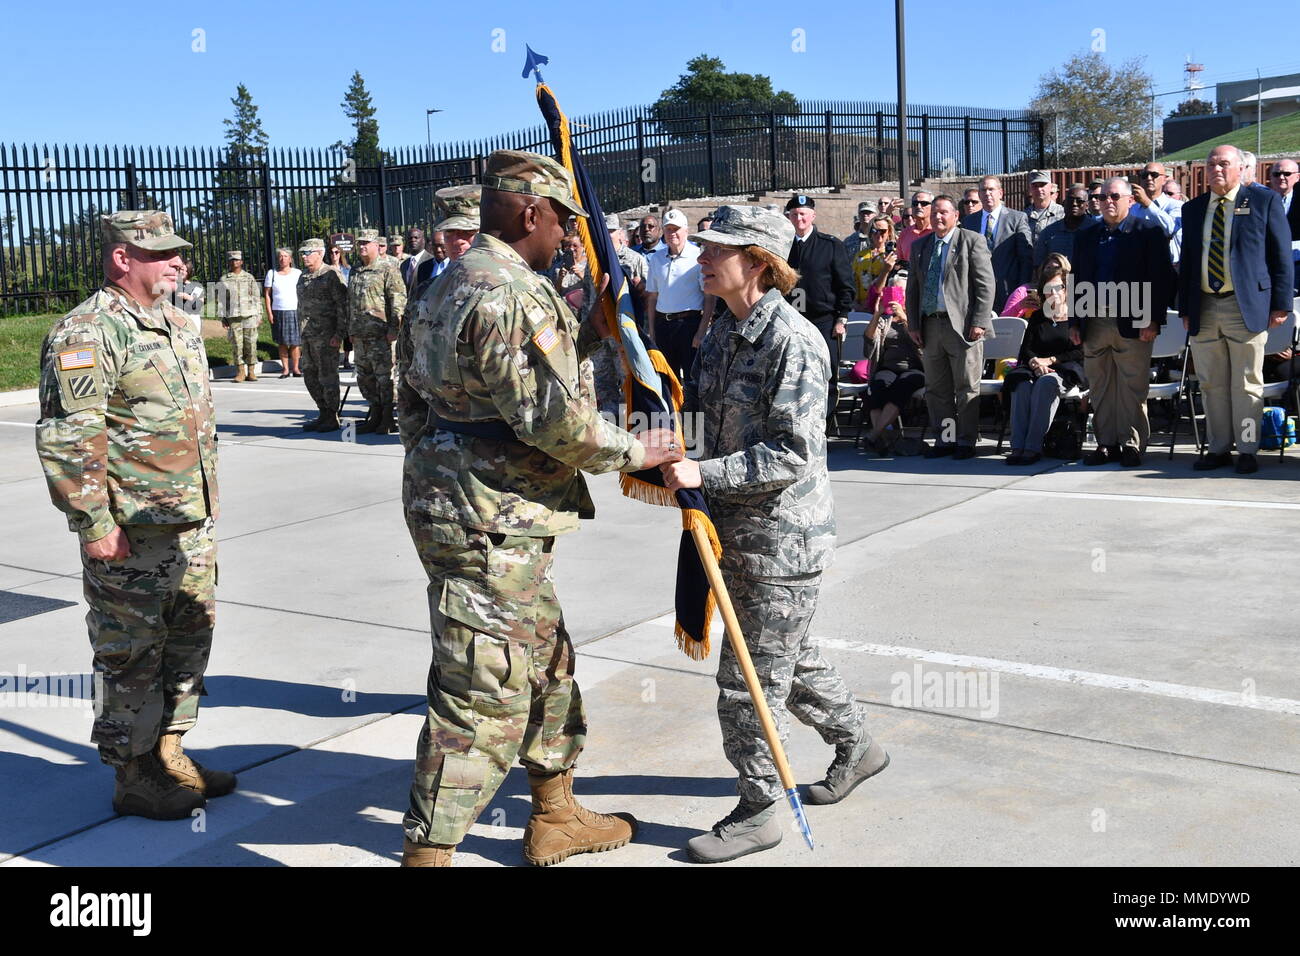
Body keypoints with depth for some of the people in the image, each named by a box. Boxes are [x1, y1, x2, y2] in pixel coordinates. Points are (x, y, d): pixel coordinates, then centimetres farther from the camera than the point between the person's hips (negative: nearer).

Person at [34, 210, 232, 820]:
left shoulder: (178, 326, 14)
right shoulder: (86, 335, -15)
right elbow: (66, 441, -19)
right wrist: (94, 524, -20)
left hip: (191, 524, 9)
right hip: (130, 533, -9)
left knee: (189, 639, 16)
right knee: (131, 654, 2)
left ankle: (169, 753, 31)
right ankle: (132, 778, 15)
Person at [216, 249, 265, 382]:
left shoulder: (249, 278, 9)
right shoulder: (224, 279, 7)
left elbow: (257, 298, 10)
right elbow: (220, 299, 8)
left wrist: (259, 316, 5)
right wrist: (222, 318, 2)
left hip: (250, 315, 0)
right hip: (233, 317, 0)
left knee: (251, 344, -3)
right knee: (236, 344, -2)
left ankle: (251, 372, 5)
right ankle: (240, 372, 4)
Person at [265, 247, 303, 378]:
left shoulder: (298, 273, 7)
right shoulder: (271, 273, 9)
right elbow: (267, 294, 8)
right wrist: (269, 313, 0)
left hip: (294, 312, -1)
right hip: (278, 312, 1)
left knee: (295, 342, -4)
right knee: (282, 343, 1)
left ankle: (295, 368, 4)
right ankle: (285, 369, 5)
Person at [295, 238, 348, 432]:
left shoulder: (331, 275, -9)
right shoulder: (303, 276, 16)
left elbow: (343, 306, -12)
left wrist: (339, 334, -17)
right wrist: (301, 332, 20)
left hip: (326, 335, -8)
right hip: (307, 335, 8)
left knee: (328, 376, -4)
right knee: (310, 376, 11)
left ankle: (333, 418, 4)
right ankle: (323, 415, 21)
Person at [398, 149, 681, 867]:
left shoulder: (456, 282, 16)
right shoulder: (511, 292, -18)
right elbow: (554, 418, -22)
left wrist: (585, 333, 17)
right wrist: (637, 450, -9)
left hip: (485, 511, 11)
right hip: (486, 518, -11)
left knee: (547, 663, 22)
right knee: (484, 699, -5)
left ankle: (556, 818, 36)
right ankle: (427, 851, 3)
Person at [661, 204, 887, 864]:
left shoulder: (793, 342, -20)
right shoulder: (722, 330, 8)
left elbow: (791, 454, -25)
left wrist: (705, 475, -28)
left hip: (783, 536, -9)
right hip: (738, 530, 9)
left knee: (750, 679, 1)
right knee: (791, 657, 24)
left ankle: (759, 812, 19)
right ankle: (857, 747, 45)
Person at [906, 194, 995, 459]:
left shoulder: (972, 241, -1)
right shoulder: (919, 246, 15)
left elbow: (985, 285, -6)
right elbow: (913, 288, 17)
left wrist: (979, 322, -13)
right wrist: (914, 324, 8)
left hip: (963, 325, -5)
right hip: (930, 325, 5)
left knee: (966, 387, 0)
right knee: (936, 388, 9)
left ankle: (966, 441, 8)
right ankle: (945, 439, 18)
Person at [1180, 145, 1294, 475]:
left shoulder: (1265, 200, 2)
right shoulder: (1193, 209, 14)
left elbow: (1282, 255, 1)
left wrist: (1281, 304, -5)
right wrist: (1184, 308, 11)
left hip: (1246, 307, -4)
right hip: (1203, 308, 4)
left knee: (1246, 385, 1)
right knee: (1212, 385, 8)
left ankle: (1247, 451, 10)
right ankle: (1218, 449, 17)